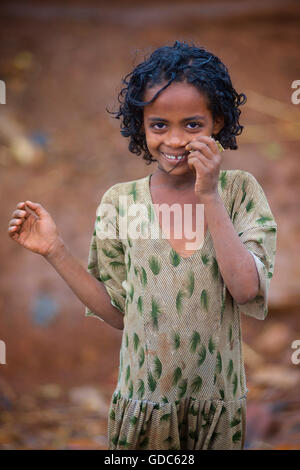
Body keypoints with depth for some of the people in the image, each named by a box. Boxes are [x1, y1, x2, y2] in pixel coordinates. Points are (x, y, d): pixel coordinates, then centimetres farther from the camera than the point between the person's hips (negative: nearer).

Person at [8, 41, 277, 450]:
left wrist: (209, 196, -19)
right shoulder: (120, 201, -4)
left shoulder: (239, 190, -6)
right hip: (142, 401, 0)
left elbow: (248, 292, -18)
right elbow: (117, 312, 0)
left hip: (218, 405, 0)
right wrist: (55, 251, -7)